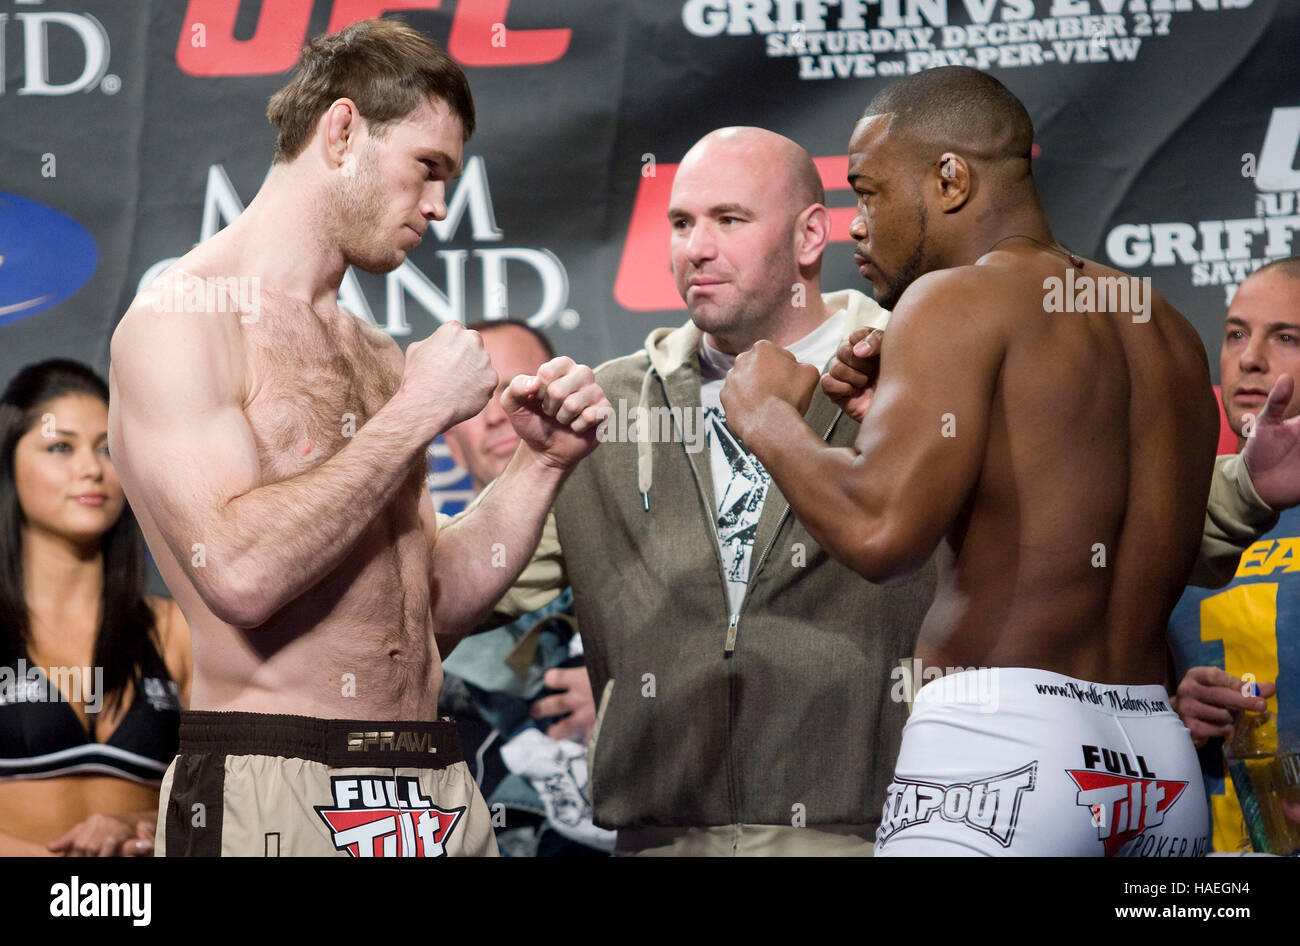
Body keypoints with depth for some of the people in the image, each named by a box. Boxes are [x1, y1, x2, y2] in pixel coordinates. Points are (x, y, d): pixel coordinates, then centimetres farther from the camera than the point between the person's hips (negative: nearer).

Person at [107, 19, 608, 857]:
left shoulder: (383, 359, 15)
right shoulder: (182, 319, -7)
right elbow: (240, 574, -20)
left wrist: (541, 465, 6)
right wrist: (419, 413, -13)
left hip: (437, 789, 7)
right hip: (273, 794, -7)